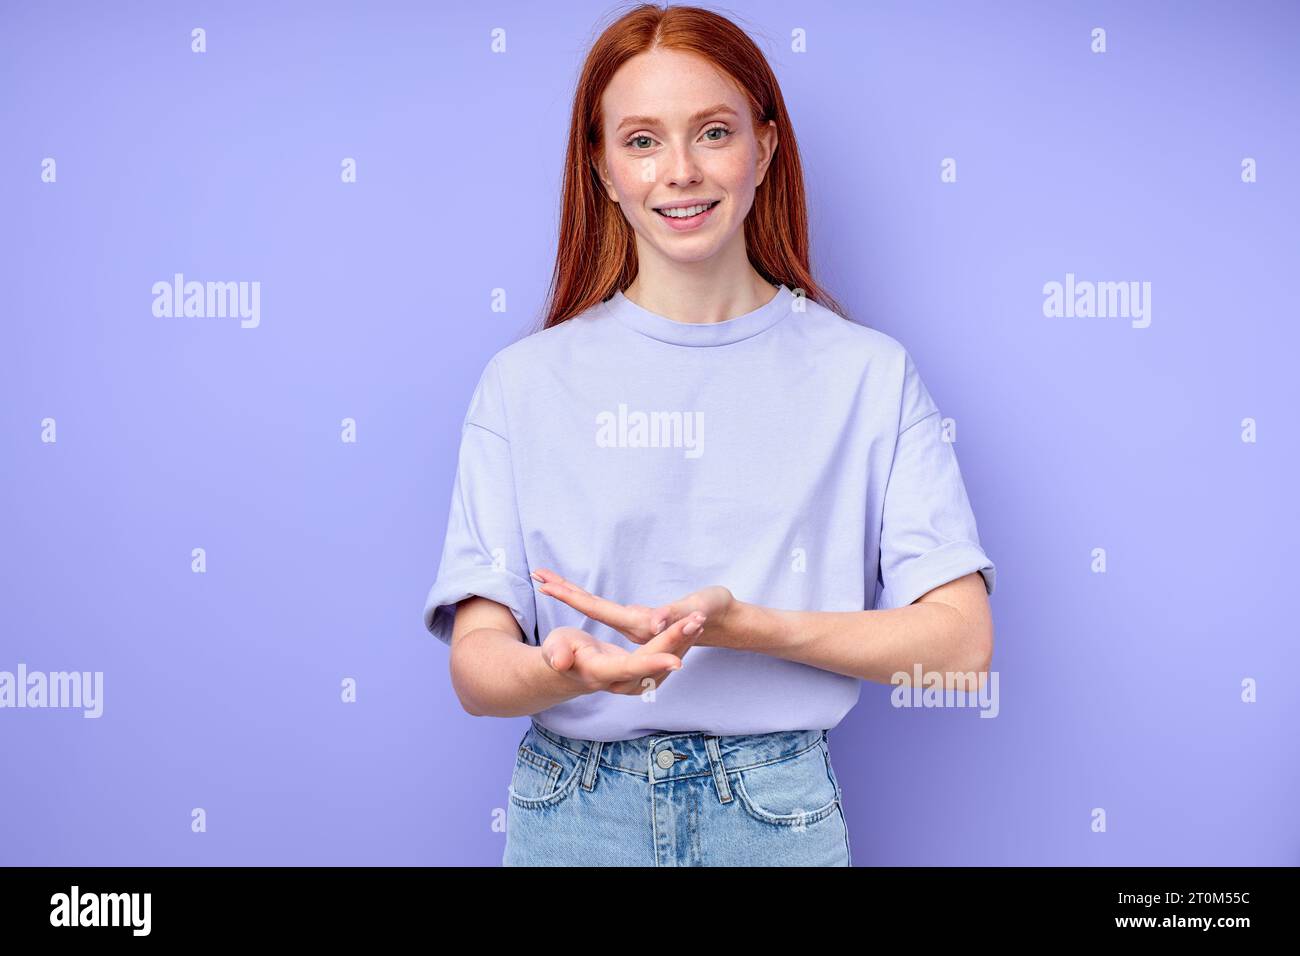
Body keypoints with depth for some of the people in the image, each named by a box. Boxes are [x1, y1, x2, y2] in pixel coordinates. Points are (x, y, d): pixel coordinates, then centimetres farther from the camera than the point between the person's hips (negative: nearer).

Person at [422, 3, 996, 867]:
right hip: (572, 815, 1)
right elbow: (476, 664, -6)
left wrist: (739, 626, -22)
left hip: (780, 819, 0)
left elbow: (960, 641, -8)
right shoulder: (527, 380, -1)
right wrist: (558, 670, -29)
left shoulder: (868, 373, -2)